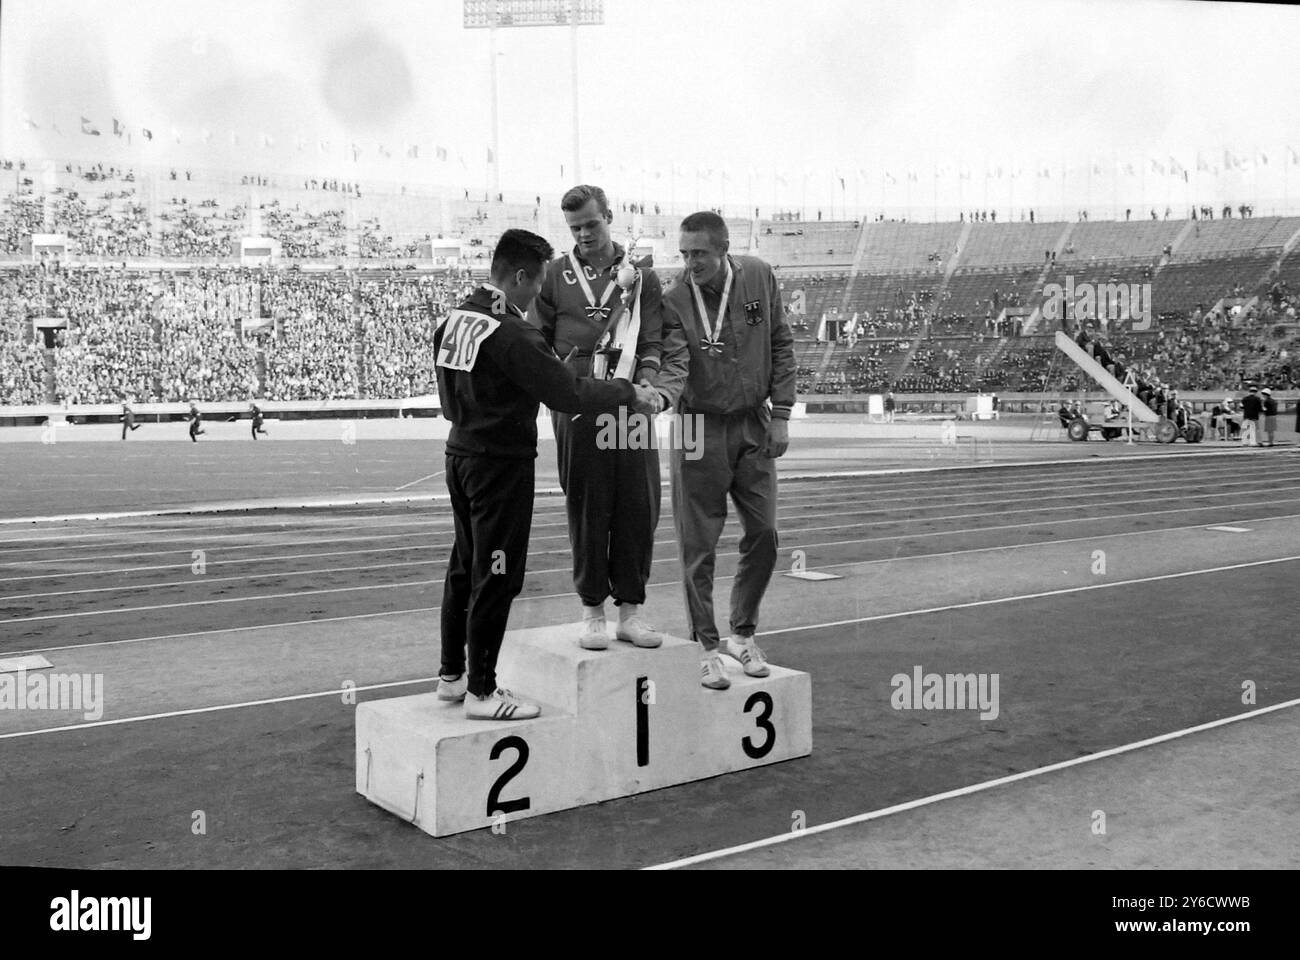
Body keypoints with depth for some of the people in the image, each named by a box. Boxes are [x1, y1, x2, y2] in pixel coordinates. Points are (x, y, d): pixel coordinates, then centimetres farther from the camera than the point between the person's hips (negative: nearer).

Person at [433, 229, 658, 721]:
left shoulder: (454, 320, 7)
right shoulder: (511, 333, -21)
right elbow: (567, 393, -22)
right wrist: (629, 393, -12)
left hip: (461, 453, 9)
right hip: (502, 463, -9)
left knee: (465, 568, 18)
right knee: (495, 576, -1)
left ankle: (452, 674, 28)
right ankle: (481, 692, 7)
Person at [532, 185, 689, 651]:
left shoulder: (641, 276, 9)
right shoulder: (555, 276, 8)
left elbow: (653, 345, 4)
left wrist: (646, 389, -12)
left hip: (632, 406, 1)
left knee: (639, 506, 2)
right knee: (586, 507, 2)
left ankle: (630, 608, 13)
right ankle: (592, 611, 12)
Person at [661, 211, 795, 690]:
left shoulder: (759, 278, -2)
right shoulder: (674, 300, -11)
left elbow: (781, 346, 4)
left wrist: (781, 413, 0)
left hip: (753, 425, 3)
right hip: (700, 428, -3)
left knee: (763, 534, 6)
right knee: (699, 545, 1)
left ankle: (742, 633, 24)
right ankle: (705, 646, 14)